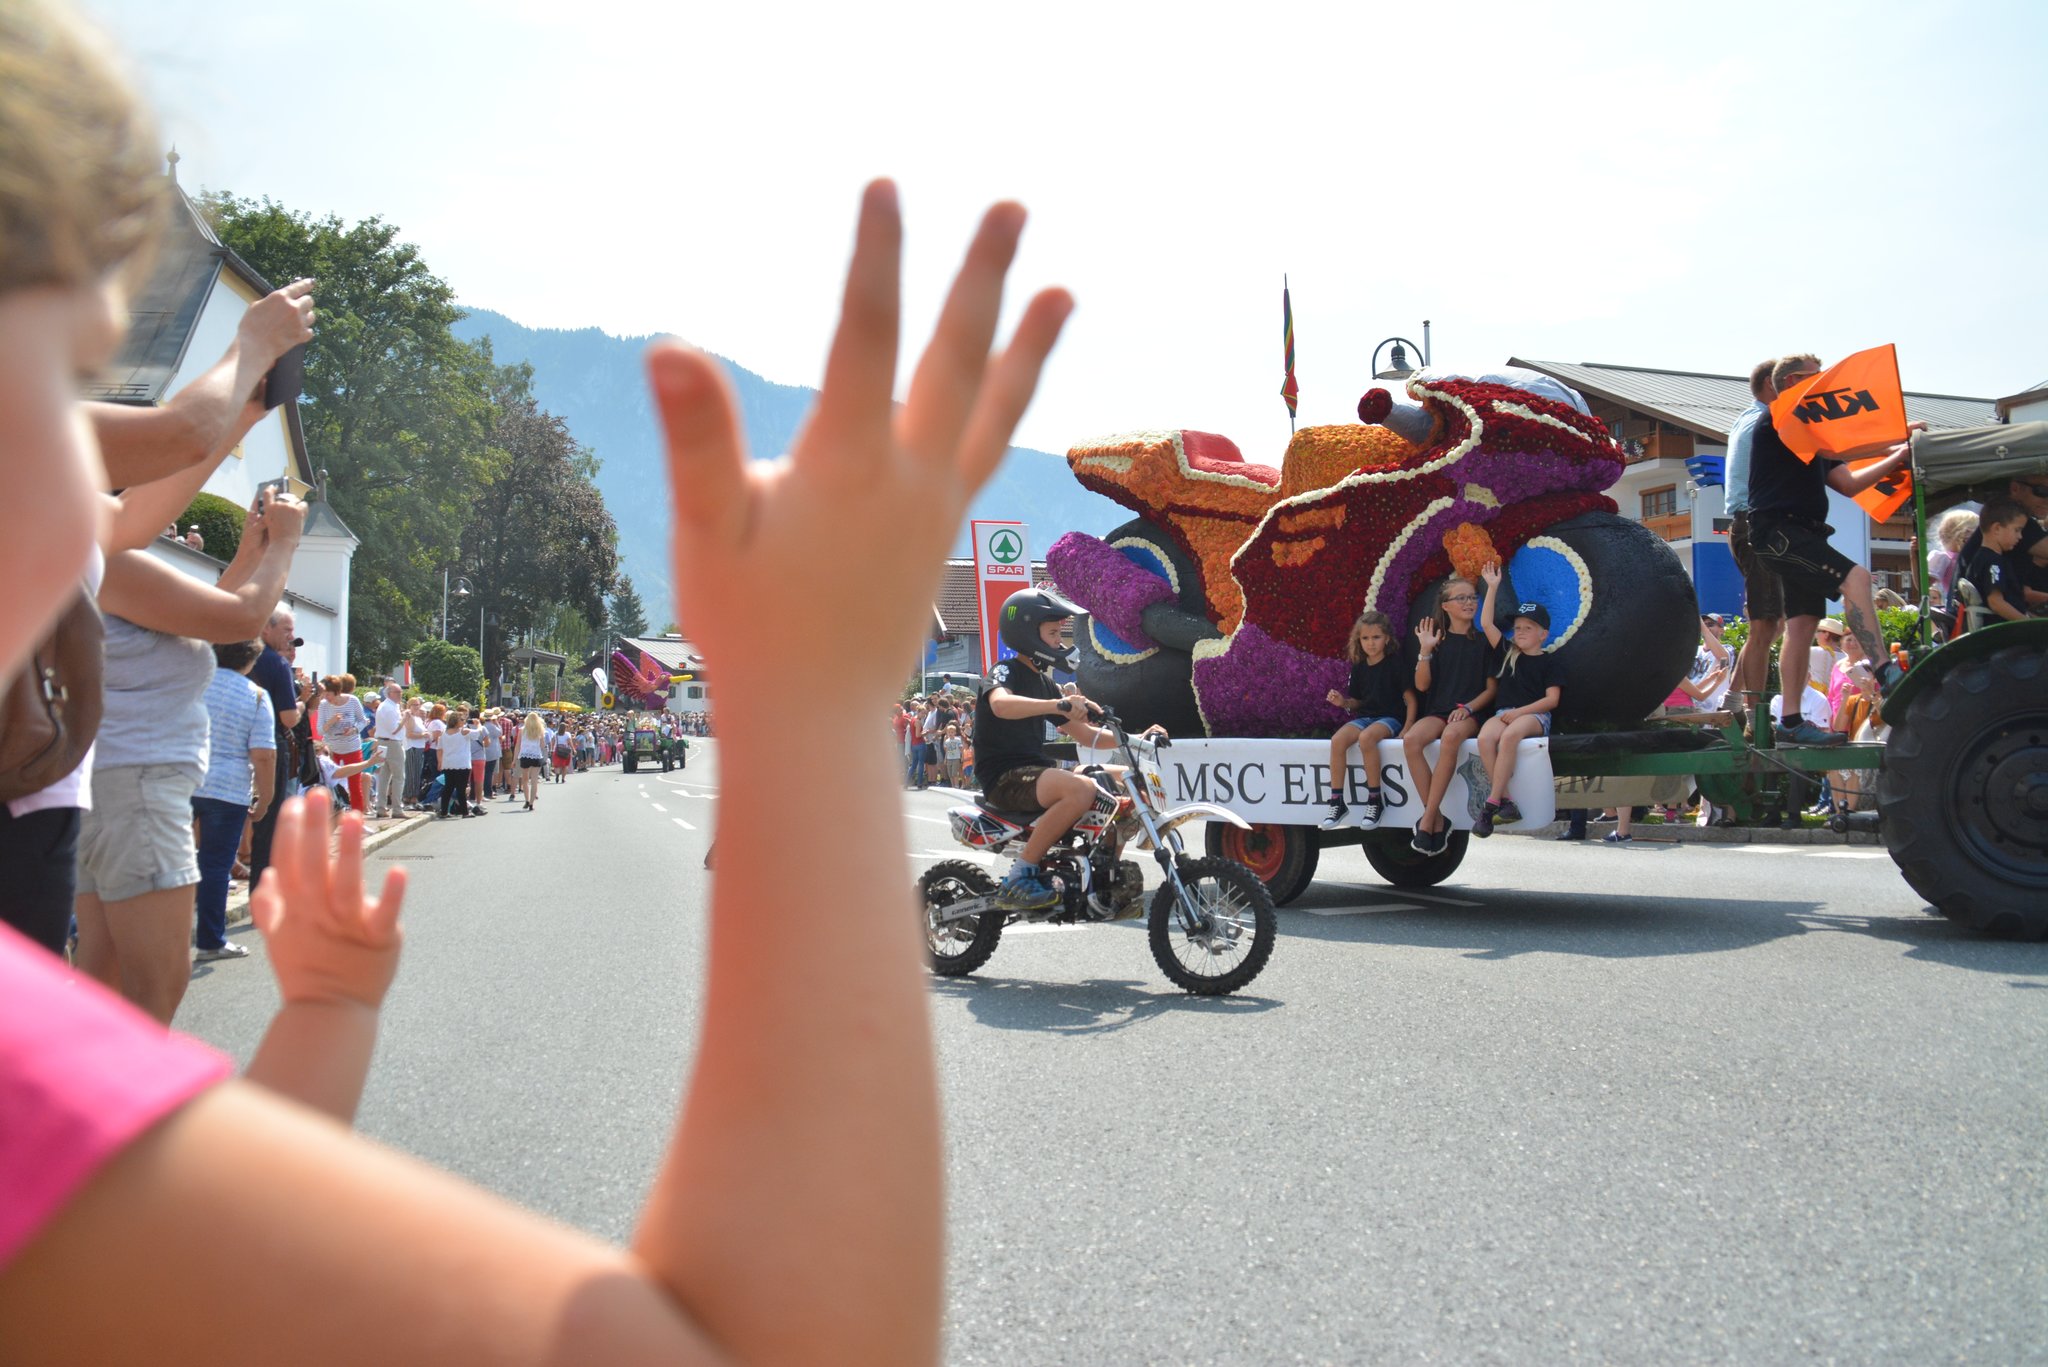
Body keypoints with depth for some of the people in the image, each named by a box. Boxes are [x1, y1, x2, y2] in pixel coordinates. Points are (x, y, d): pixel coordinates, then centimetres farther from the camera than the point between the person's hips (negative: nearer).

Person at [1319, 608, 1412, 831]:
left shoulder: (1396, 663, -3)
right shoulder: (1359, 667, 11)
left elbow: (1410, 699, -4)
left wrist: (1407, 729, -14)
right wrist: (1343, 702, -4)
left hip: (1390, 718, -5)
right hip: (1365, 716, 5)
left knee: (1366, 737, -37)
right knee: (1337, 740, -26)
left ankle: (1375, 800, -24)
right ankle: (1337, 802, -20)